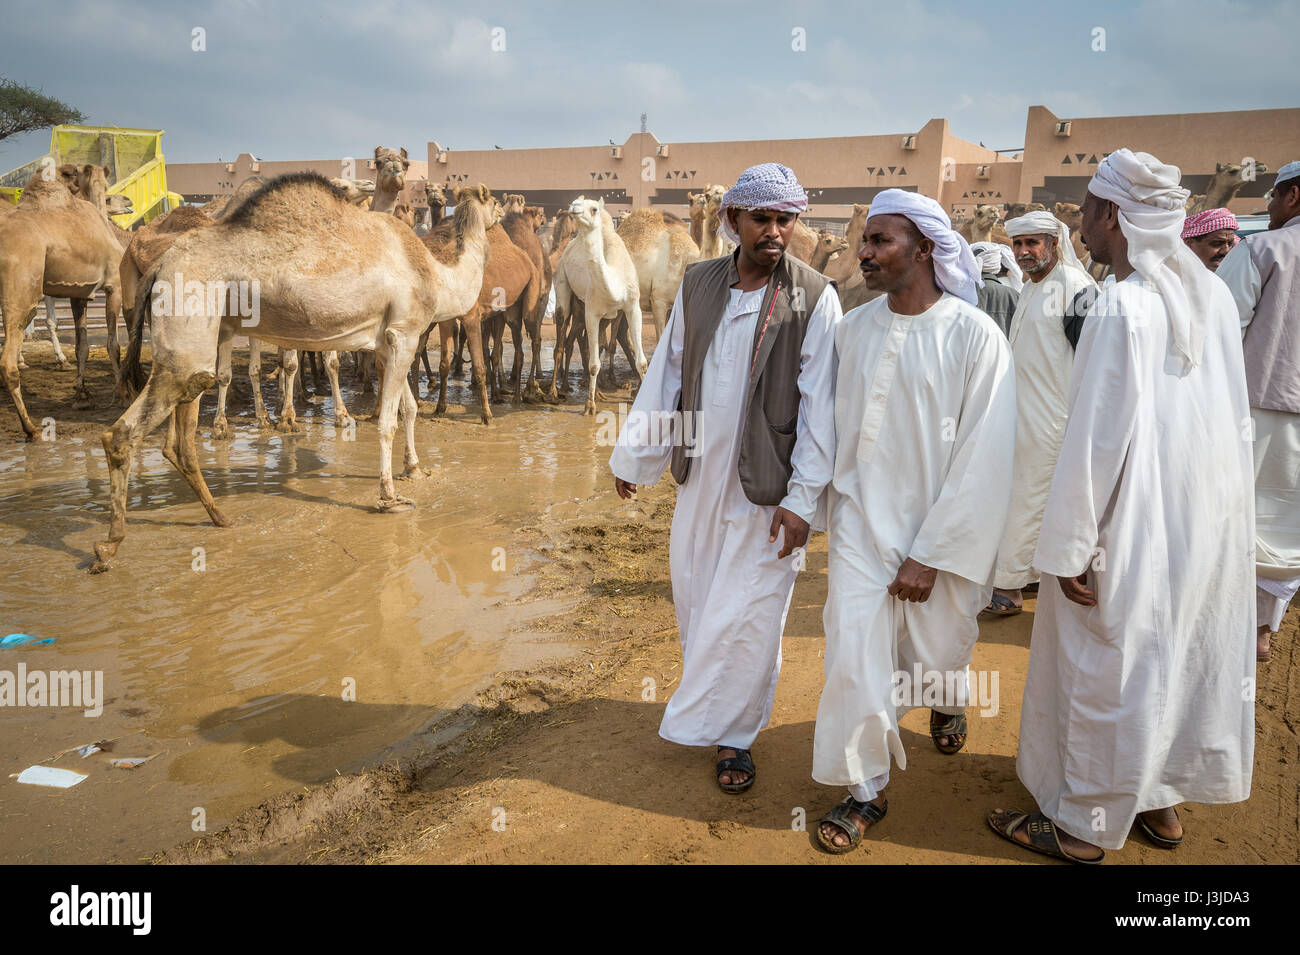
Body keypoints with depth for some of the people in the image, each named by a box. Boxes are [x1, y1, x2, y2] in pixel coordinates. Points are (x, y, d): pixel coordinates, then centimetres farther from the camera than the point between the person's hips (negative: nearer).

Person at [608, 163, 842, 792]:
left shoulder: (815, 298, -10)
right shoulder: (698, 285, 4)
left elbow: (819, 405, -11)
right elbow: (665, 375, 10)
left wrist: (803, 498, -15)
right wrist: (633, 457, 13)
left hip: (766, 489, -4)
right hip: (700, 477, 5)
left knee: (745, 615, 2)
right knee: (695, 600, 16)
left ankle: (731, 734, 23)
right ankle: (710, 709, 39)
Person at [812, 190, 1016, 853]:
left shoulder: (975, 336, -13)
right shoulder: (852, 328, -2)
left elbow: (984, 458, -14)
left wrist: (930, 555, -15)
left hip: (941, 530, -2)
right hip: (861, 520, 2)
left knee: (937, 654, 14)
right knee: (854, 653, -4)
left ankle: (947, 701, 52)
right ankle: (865, 787, 18)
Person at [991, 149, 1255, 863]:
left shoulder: (1122, 308, -22)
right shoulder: (1212, 293, 2)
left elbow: (1097, 438, -22)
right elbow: (1232, 410, 9)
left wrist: (1068, 548, -16)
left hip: (1137, 522, -8)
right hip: (1214, 514, 8)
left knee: (1108, 668, 6)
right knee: (1184, 659, 19)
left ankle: (1084, 824, 22)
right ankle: (1159, 802, 37)